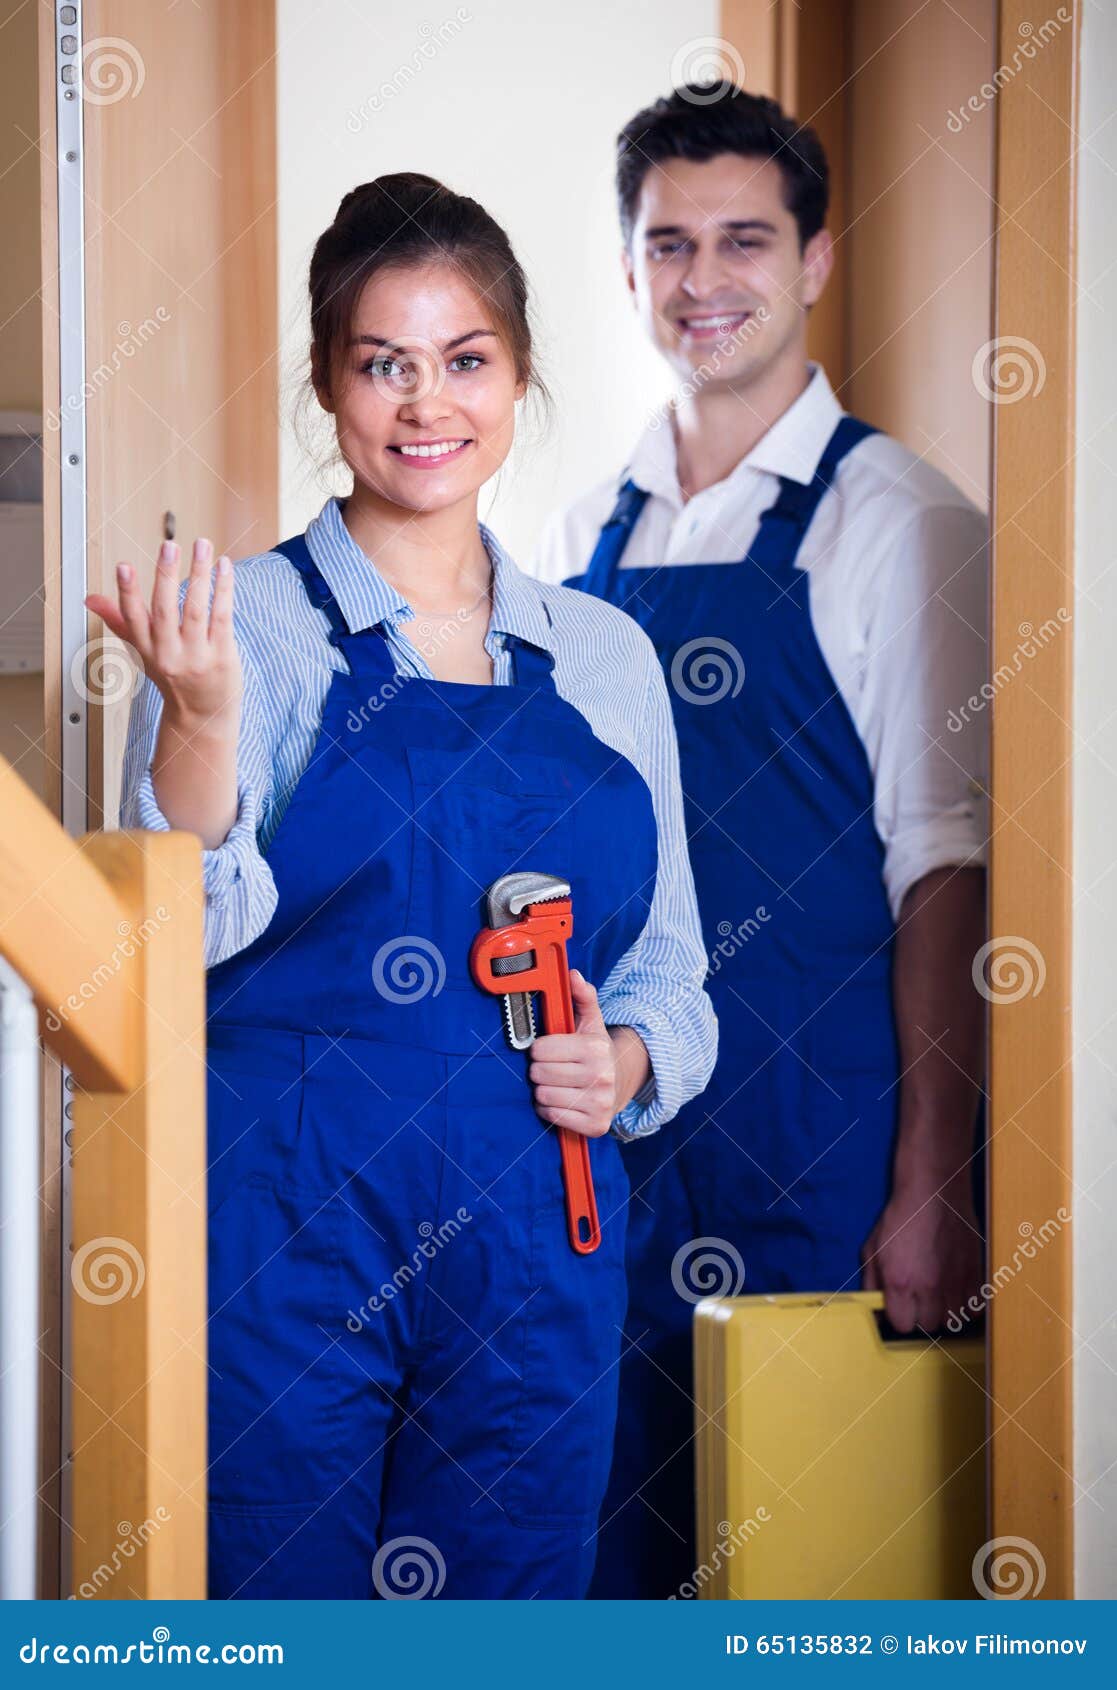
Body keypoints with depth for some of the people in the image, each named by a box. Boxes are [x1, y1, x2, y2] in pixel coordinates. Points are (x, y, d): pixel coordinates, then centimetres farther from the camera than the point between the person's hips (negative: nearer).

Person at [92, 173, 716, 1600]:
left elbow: (669, 971, 18)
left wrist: (627, 1065, -3)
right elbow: (185, 932, -11)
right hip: (287, 1239, -4)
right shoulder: (245, 619, -1)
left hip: (538, 1259, 4)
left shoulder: (604, 656, 11)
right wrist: (199, 722, -27)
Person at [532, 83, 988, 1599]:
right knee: (609, 1549, 11)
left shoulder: (897, 527, -6)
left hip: (818, 1137, -5)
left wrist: (930, 1189, -15)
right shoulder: (583, 536, 11)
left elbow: (945, 866, -11)